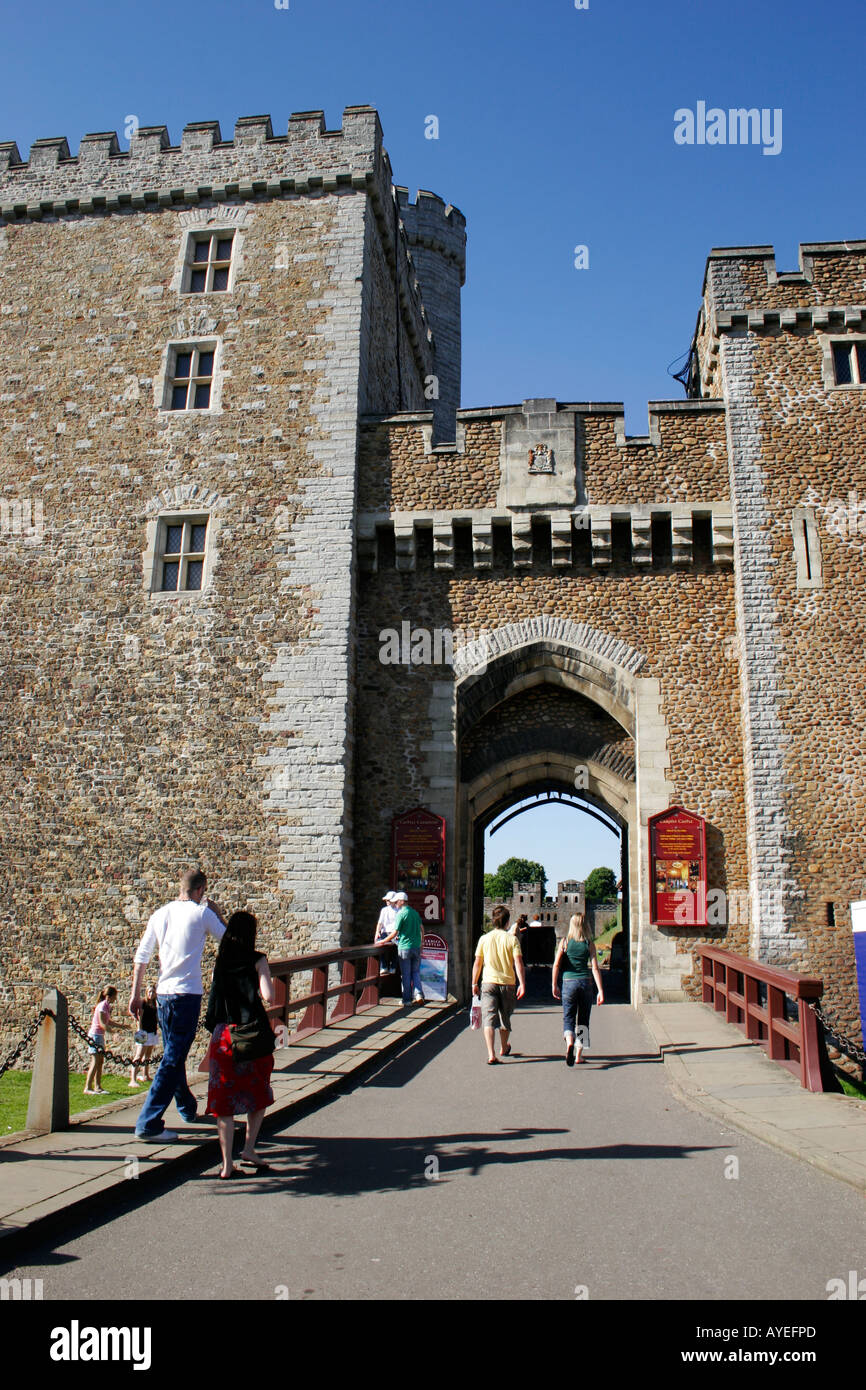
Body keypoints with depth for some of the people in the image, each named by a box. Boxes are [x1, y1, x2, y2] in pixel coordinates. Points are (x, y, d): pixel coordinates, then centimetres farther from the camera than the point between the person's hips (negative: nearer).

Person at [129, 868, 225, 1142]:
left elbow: (141, 956, 9)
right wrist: (218, 914, 16)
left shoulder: (160, 913, 9)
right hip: (187, 993, -7)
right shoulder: (202, 913, -6)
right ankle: (148, 1124, -9)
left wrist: (135, 994, 13)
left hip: (163, 993, 7)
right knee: (172, 1059, -5)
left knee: (173, 1054, 20)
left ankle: (187, 1109, 38)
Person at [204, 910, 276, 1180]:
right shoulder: (257, 960, -5)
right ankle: (249, 1148, 10)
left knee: (224, 1098, 7)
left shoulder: (220, 961, 5)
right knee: (259, 1093, 18)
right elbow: (268, 997, -12)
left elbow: (215, 994, 7)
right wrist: (266, 978, 6)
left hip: (223, 1034, 3)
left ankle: (227, 1163, 8)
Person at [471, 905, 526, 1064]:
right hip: (507, 983, 1)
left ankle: (491, 1054, -19)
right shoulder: (512, 939, -3)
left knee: (488, 1018, -5)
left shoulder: (484, 938, 1)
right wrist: (522, 984, -9)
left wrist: (474, 984, 13)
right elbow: (518, 963, -10)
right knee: (505, 1017, 19)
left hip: (488, 983, -1)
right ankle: (504, 1048, 39)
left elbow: (477, 963, 5)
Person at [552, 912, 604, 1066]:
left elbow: (556, 964, -3)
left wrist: (554, 985, 6)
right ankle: (578, 1054, 15)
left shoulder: (564, 942, -1)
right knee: (583, 1020, 13)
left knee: (568, 1018, 4)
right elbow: (595, 968, -4)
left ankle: (569, 1042, -25)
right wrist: (601, 990, -3)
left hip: (568, 983, -1)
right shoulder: (589, 943, -1)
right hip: (586, 983, 1)